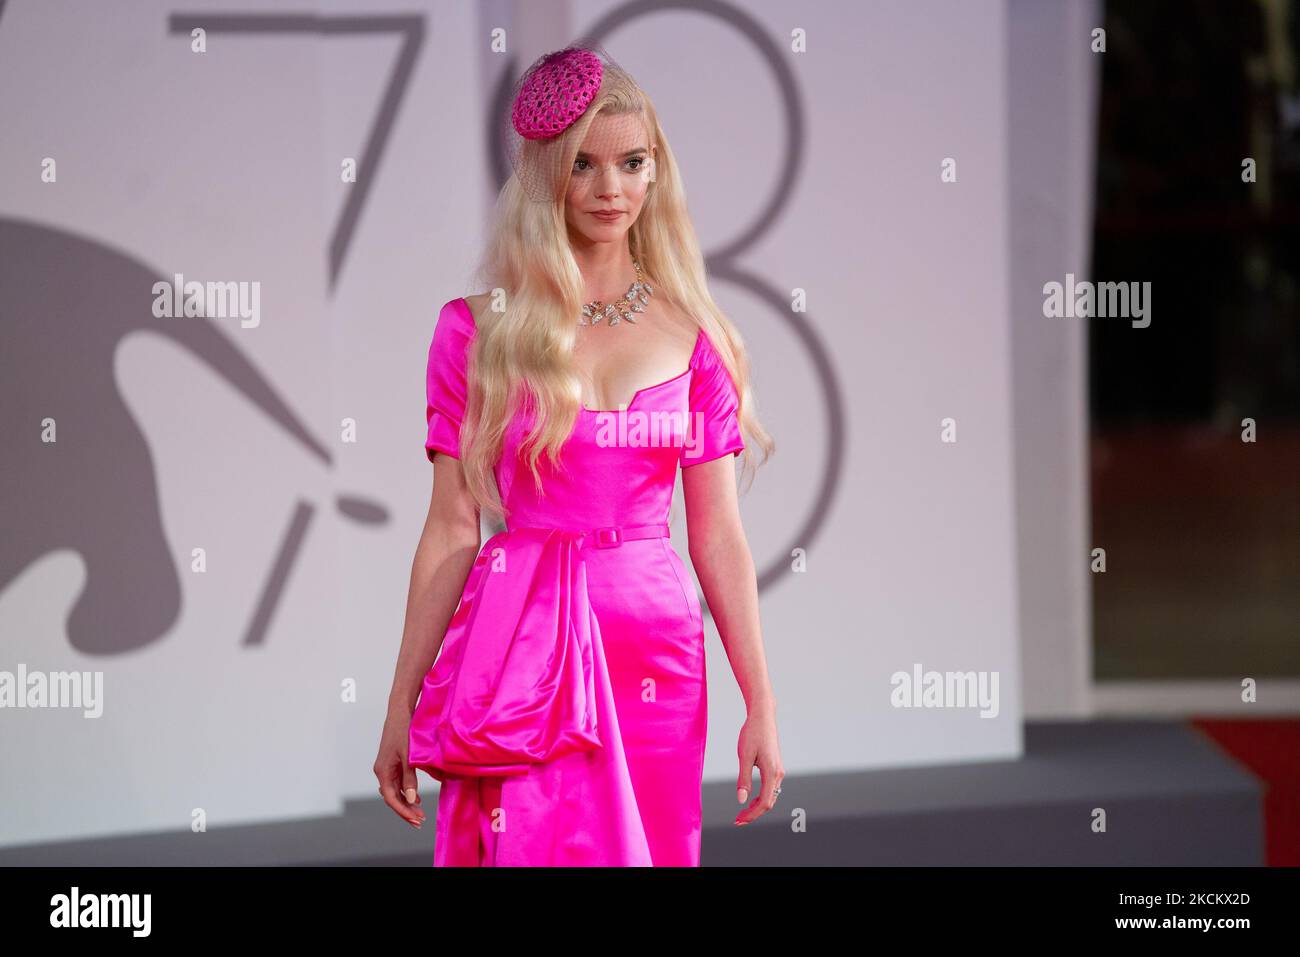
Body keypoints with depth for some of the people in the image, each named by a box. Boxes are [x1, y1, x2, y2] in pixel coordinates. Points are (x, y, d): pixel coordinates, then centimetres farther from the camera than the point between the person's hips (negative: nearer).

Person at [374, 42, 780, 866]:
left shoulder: (692, 333, 6)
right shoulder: (480, 329, 0)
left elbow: (718, 534, 6)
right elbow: (452, 531, 1)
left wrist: (761, 704, 2)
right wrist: (401, 706, 0)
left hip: (657, 656, 2)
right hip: (522, 652, -2)